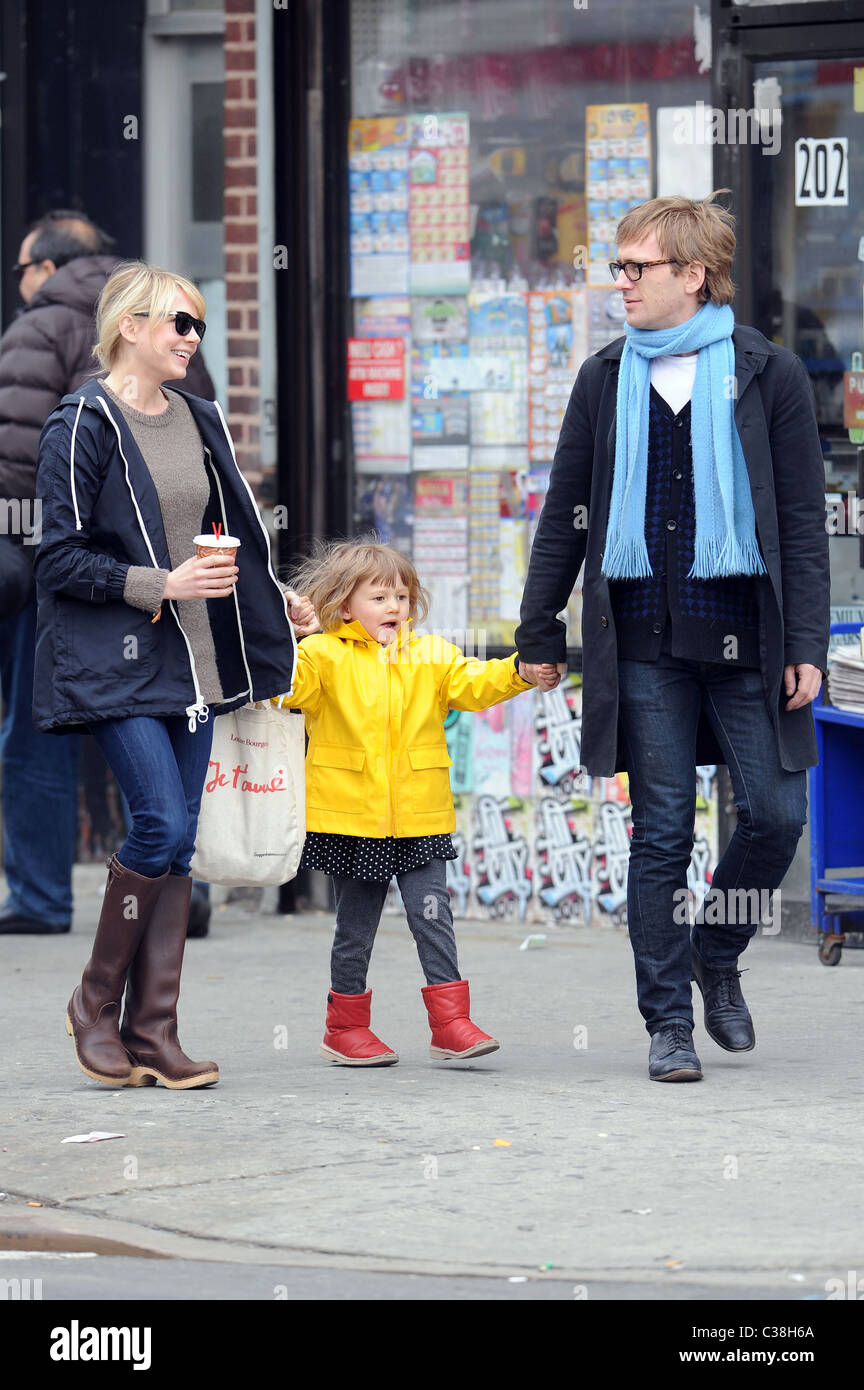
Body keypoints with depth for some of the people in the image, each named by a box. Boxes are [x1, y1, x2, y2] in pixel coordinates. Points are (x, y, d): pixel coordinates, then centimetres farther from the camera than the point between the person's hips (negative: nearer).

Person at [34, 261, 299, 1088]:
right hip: (116, 663, -7)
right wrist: (160, 585, -17)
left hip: (193, 660, 7)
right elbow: (59, 559, -11)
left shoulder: (199, 421, 14)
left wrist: (270, 627, 22)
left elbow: (235, 532, 25)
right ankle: (96, 1003, 2)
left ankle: (153, 1033, 6)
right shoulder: (84, 425, -8)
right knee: (161, 823, -15)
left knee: (177, 839, 3)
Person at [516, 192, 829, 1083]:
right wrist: (538, 634, 9)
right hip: (645, 641, 1)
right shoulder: (606, 380, 9)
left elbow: (803, 521, 1)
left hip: (744, 634, -1)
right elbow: (565, 515, 13)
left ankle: (717, 956, 23)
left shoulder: (767, 375, 2)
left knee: (775, 814, -4)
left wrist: (806, 644, -5)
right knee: (661, 834, 1)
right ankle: (667, 1021, 9)